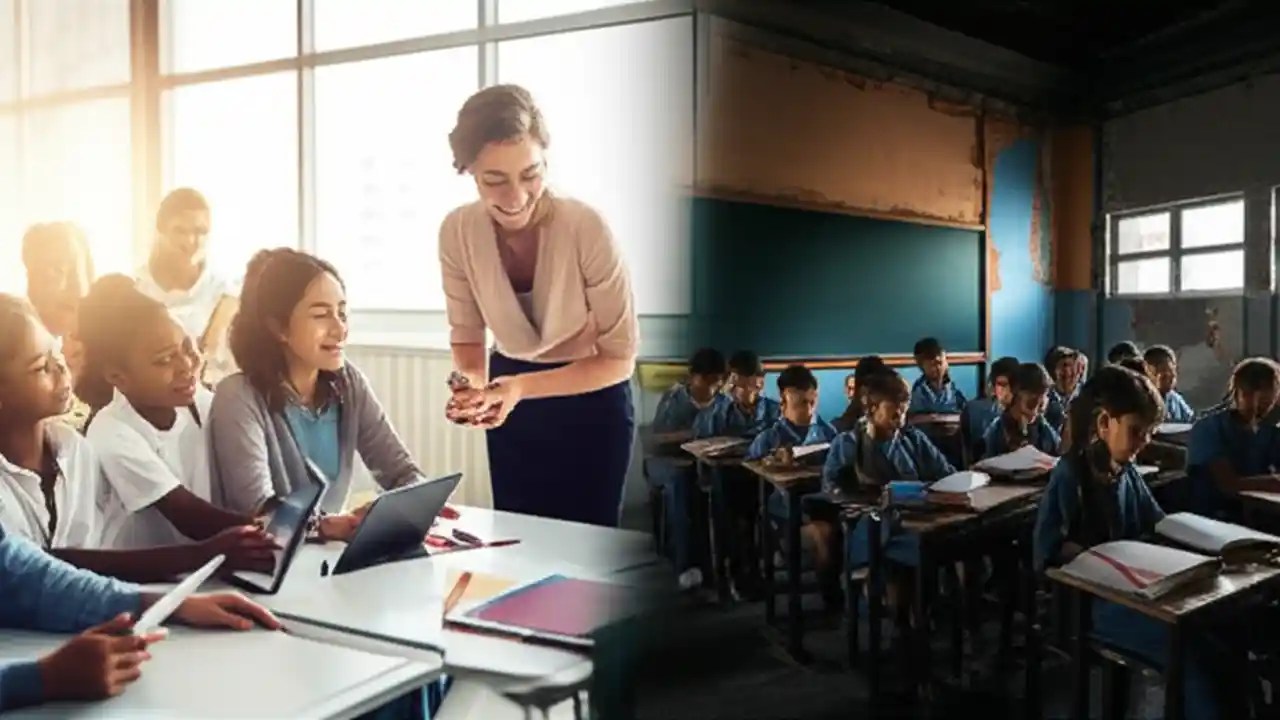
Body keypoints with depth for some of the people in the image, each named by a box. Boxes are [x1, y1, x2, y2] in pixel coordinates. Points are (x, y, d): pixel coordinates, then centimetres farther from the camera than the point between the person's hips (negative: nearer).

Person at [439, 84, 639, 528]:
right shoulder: (457, 232, -16)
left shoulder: (585, 228, -28)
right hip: (511, 393, 4)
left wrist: (520, 386, -32)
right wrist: (473, 387, -24)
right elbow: (466, 334, -3)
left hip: (591, 399, -3)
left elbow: (620, 358, -22)